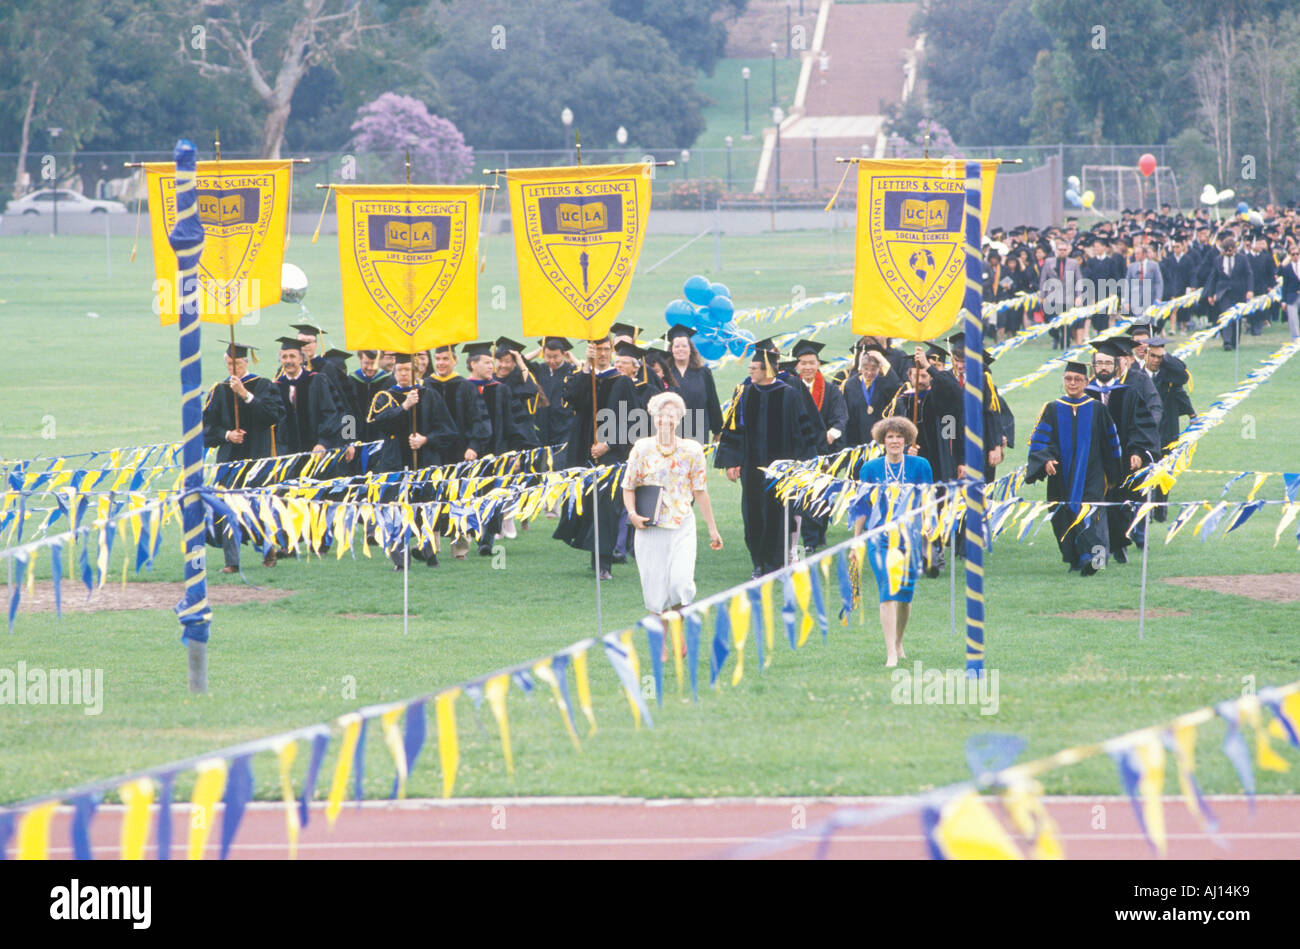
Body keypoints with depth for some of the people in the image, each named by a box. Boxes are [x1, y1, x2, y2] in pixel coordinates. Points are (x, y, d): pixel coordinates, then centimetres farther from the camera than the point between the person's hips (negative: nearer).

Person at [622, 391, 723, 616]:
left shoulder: (691, 450, 3)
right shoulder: (642, 449, 2)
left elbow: (700, 492, 9)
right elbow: (628, 487, 7)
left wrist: (712, 529, 10)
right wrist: (632, 513, -11)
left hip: (682, 527, 0)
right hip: (650, 528, 0)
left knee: (681, 583, -17)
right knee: (655, 596, -2)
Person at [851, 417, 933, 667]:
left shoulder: (919, 466, 3)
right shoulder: (870, 468, 2)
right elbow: (862, 505, 8)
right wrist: (856, 541, 8)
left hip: (909, 535, 2)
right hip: (879, 536, -1)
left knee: (906, 592, 6)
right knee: (888, 590, -13)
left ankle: (898, 644, 28)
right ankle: (891, 653, -18)